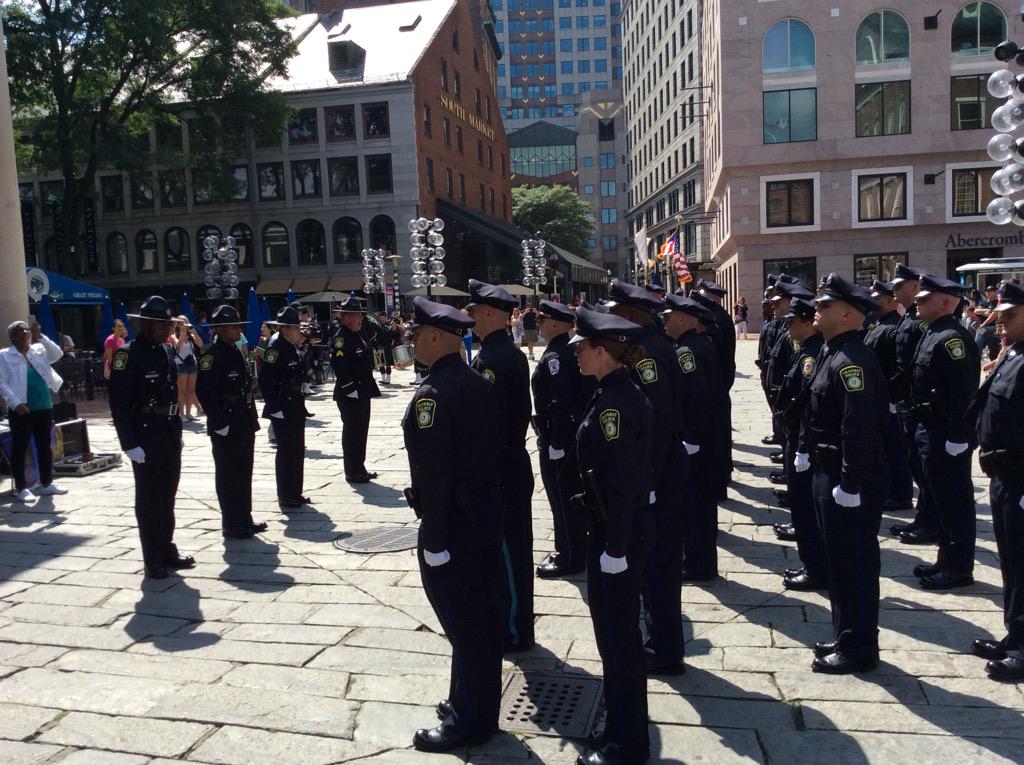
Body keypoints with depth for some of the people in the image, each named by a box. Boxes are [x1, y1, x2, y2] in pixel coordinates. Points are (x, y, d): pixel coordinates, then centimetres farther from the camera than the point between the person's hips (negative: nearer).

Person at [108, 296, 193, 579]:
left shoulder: (167, 351, 8)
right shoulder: (128, 353, -14)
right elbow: (119, 402, -16)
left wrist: (177, 430, 14)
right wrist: (129, 444, -19)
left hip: (170, 434, 7)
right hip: (145, 436, -7)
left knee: (167, 497, 15)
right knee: (149, 500, 3)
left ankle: (168, 551, 27)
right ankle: (153, 561, 14)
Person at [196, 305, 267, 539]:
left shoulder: (237, 352, 13)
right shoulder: (211, 354, -14)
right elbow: (204, 391, -20)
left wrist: (252, 418, 13)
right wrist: (219, 423, -21)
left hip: (245, 424, 9)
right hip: (226, 427, -9)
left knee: (244, 474, 15)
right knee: (228, 476, 2)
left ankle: (245, 520, 26)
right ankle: (231, 525, 12)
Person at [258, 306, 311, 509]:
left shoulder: (292, 347, 10)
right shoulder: (276, 347, -16)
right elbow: (264, 378, -22)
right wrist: (274, 407, -22)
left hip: (296, 406, 9)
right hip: (283, 408, -9)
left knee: (298, 450, 15)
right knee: (286, 451, -1)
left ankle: (295, 494, 27)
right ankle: (285, 499, 10)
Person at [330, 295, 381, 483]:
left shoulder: (359, 336, 13)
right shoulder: (340, 338, -16)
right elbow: (339, 366, -24)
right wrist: (350, 389, -23)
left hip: (363, 393, 10)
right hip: (349, 395, -9)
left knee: (361, 431, 16)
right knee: (352, 431, -1)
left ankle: (360, 468, 26)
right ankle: (352, 473, 9)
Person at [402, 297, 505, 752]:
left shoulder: (432, 394, -20)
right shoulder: (479, 384, 7)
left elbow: (433, 474, -23)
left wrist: (434, 542, -18)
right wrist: (489, 506, 18)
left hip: (453, 527, -9)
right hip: (486, 519, 9)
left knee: (464, 625, 4)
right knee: (483, 618, 18)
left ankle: (470, 722, 19)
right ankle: (474, 703, 35)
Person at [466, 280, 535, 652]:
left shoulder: (488, 359, -21)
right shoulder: (514, 353, 10)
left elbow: (491, 420, -25)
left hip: (498, 468, -10)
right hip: (515, 461, 10)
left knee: (506, 549, 2)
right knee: (515, 545, 19)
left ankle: (514, 632, 16)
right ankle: (514, 624, 35)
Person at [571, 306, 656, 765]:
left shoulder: (612, 402, -21)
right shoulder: (627, 392, 8)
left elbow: (617, 483, -24)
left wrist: (614, 548, -20)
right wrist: (617, 540, 19)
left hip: (616, 532, -10)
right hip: (633, 525, 10)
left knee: (616, 637, 4)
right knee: (622, 632, 20)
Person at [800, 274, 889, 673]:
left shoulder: (853, 361, -22)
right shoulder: (831, 353, 11)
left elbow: (859, 428, -27)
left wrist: (849, 485, -26)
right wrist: (805, 450, 19)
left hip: (851, 481, -10)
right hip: (827, 473, 10)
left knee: (855, 564, 3)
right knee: (839, 561, 19)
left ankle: (859, 649, 17)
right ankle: (845, 637, 33)